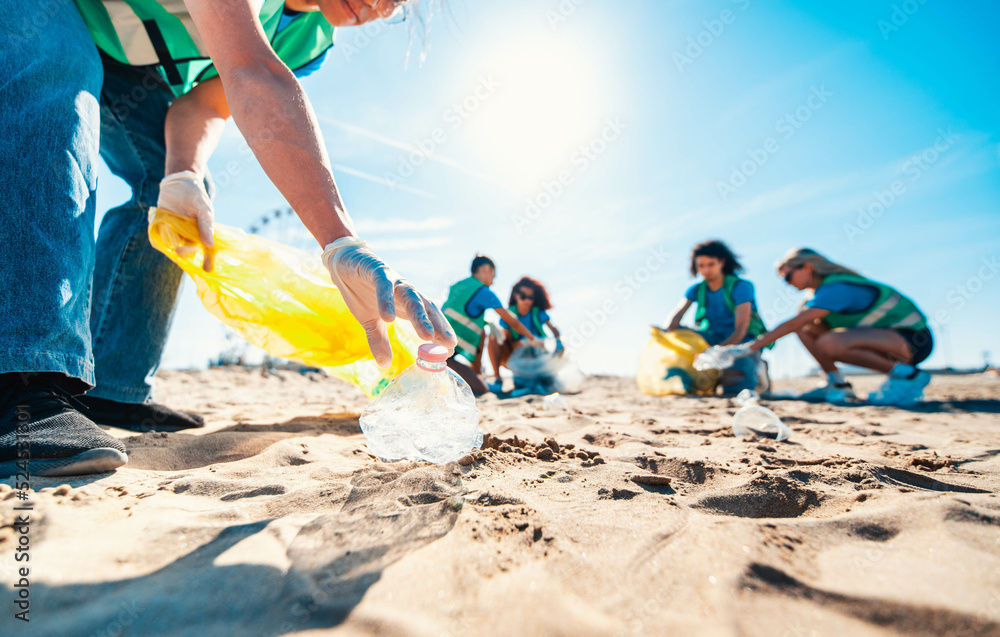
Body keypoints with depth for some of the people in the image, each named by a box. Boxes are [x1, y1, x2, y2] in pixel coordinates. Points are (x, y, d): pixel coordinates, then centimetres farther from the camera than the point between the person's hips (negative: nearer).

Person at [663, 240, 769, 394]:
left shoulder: (741, 287, -15)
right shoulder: (697, 289, -1)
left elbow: (740, 330, -22)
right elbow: (674, 318, -13)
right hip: (716, 339, 4)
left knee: (735, 386, -31)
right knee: (677, 331, -19)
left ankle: (754, 370, 6)